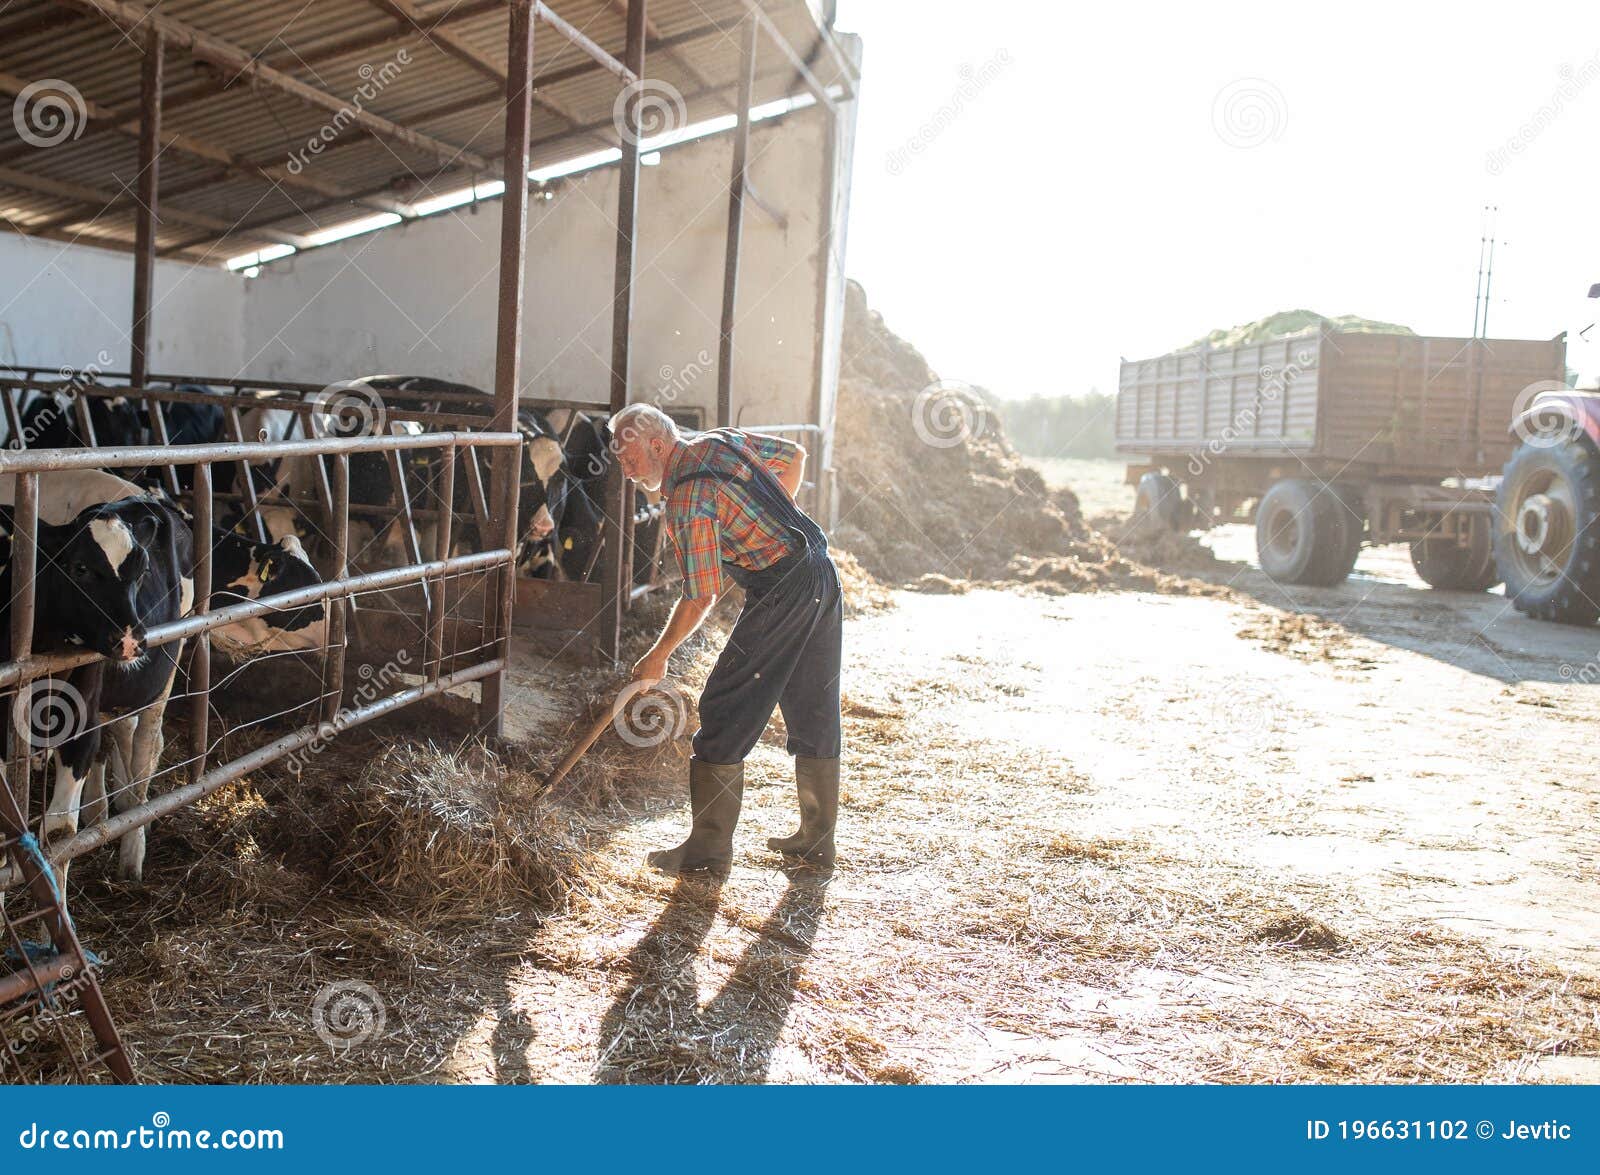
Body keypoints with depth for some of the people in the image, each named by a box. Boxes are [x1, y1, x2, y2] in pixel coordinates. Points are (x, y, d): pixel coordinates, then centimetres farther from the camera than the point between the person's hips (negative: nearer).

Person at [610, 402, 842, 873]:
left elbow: (699, 597, -16)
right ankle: (816, 840, 23)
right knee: (814, 714, 14)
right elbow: (794, 456, 23)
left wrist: (657, 656, -5)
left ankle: (709, 846, 2)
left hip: (780, 593, -9)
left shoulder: (687, 499, -16)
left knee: (725, 713, -2)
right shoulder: (721, 441, 9)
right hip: (823, 574, 9)